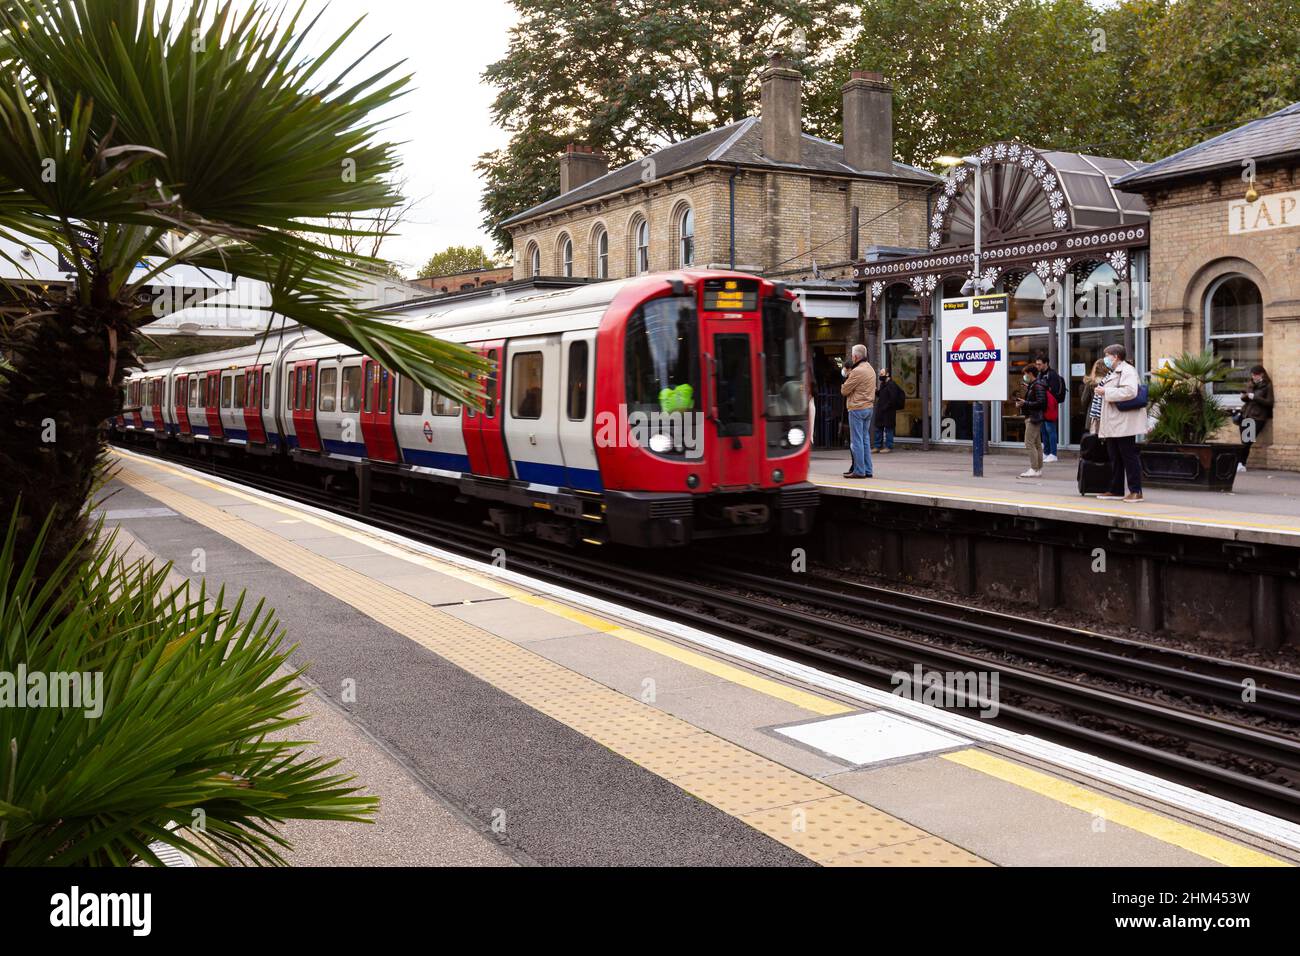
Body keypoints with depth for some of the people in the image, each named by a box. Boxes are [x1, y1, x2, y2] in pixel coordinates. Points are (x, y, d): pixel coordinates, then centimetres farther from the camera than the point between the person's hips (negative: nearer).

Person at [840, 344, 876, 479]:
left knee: (856, 440, -5)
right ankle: (867, 470, 15)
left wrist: (846, 377, 5)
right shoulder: (870, 369, 14)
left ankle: (859, 471, -4)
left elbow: (844, 391, -13)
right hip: (869, 407, 9)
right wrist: (849, 376, 7)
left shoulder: (857, 371, -16)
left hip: (857, 408, -9)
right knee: (865, 439, 13)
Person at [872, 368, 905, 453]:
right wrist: (876, 391, 3)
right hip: (880, 411, 10)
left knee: (888, 429, -4)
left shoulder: (891, 385, -13)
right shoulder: (883, 384, 17)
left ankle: (889, 447, 1)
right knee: (878, 428, 11)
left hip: (888, 411, -10)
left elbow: (893, 399, -20)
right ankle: (877, 446, 17)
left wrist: (885, 407, -20)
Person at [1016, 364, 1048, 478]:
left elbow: (1040, 403, -21)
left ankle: (1034, 469, -10)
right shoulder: (1033, 385, 15)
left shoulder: (1037, 385, -15)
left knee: (1029, 443, -10)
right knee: (1037, 444, 12)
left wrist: (1025, 403, -20)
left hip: (1033, 417, -11)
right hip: (1032, 417, 11)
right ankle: (1039, 469, 17)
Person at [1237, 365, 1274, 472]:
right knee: (1244, 441, -3)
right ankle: (1241, 463, -3)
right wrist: (1243, 397, 0)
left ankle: (1241, 463, -5)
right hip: (1245, 415, 5)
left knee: (1247, 442, -11)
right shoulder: (1251, 384, 16)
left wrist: (1254, 397, -16)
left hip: (1258, 417, -5)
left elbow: (1269, 402, -9)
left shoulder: (1268, 386, -1)